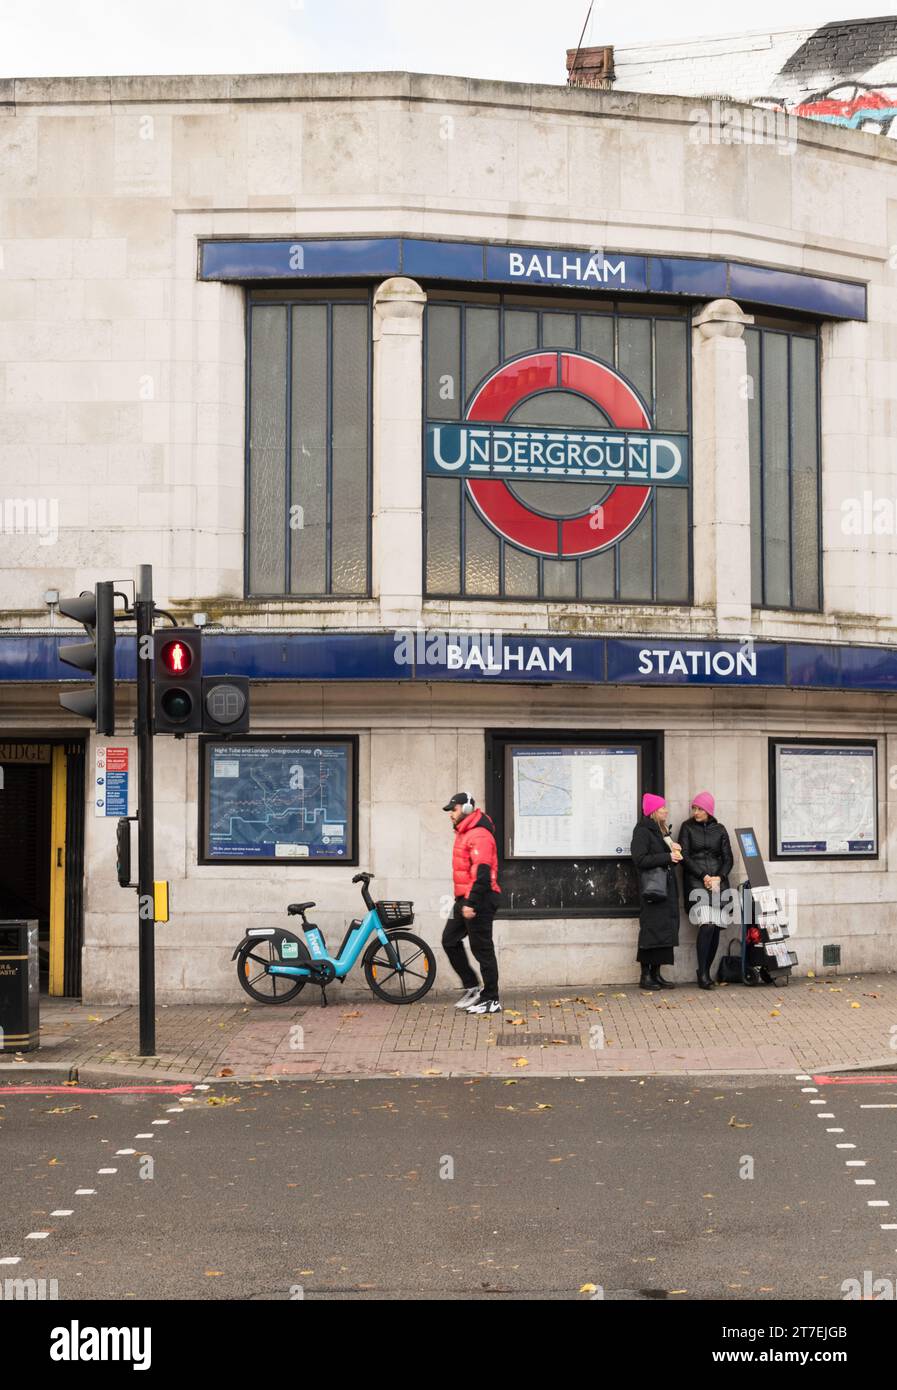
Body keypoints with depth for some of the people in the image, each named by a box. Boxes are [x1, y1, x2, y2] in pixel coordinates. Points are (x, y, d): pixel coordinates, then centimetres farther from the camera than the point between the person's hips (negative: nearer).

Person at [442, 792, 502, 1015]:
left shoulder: (479, 835, -17)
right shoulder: (464, 833, 16)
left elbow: (482, 873, -23)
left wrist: (471, 903, -25)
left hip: (479, 901, -11)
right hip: (465, 900, 11)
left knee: (482, 949, -4)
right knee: (450, 940, 12)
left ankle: (491, 1000, 3)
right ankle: (471, 987, 19)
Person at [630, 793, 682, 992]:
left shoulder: (662, 830, 20)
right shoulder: (642, 831, -8)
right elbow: (640, 859, -18)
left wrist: (675, 851, 1)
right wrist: (667, 857, -16)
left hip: (667, 886, 9)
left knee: (666, 929, 6)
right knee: (651, 930, -8)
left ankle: (656, 973, 11)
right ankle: (645, 976, -3)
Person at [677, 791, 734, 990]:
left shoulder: (719, 829, 13)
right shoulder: (687, 827, 6)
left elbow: (728, 858, 11)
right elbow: (684, 856, -1)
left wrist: (719, 877, -6)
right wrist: (703, 876, -11)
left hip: (718, 882, 3)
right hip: (696, 882, -3)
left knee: (716, 928, -2)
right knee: (706, 925, -18)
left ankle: (705, 972, 8)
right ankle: (702, 974, -14)